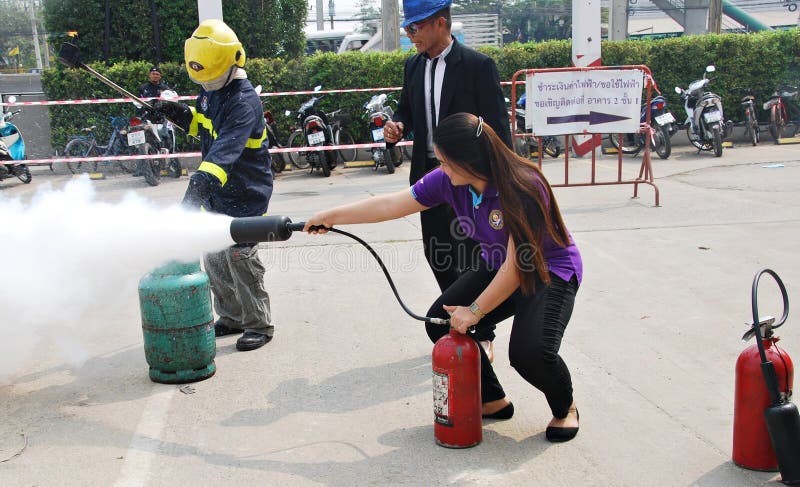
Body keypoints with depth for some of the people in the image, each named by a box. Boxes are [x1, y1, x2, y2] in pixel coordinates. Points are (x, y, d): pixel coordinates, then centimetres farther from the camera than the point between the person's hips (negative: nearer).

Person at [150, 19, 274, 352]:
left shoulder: (244, 100, -24)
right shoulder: (210, 89, 5)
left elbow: (227, 147, -38)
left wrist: (202, 180, -50)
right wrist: (179, 113, 3)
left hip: (245, 194, -9)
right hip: (215, 191, 9)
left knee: (239, 257, -8)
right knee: (214, 257, 14)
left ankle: (259, 325, 8)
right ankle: (231, 317, 29)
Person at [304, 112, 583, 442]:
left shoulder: (523, 188, -33)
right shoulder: (449, 180, -14)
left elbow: (517, 267, -29)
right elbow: (391, 205, -5)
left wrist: (474, 311, -21)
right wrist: (332, 216, -2)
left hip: (550, 271, -7)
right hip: (496, 267, 7)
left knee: (530, 352, -27)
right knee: (441, 322, -6)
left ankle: (564, 408, 8)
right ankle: (493, 401, 15)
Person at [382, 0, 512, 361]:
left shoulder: (478, 66, -11)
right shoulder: (413, 66, 8)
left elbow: (497, 126, -11)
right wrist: (398, 127, -5)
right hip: (429, 174, 6)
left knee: (473, 258, 2)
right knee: (436, 253, 12)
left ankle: (482, 334, 18)